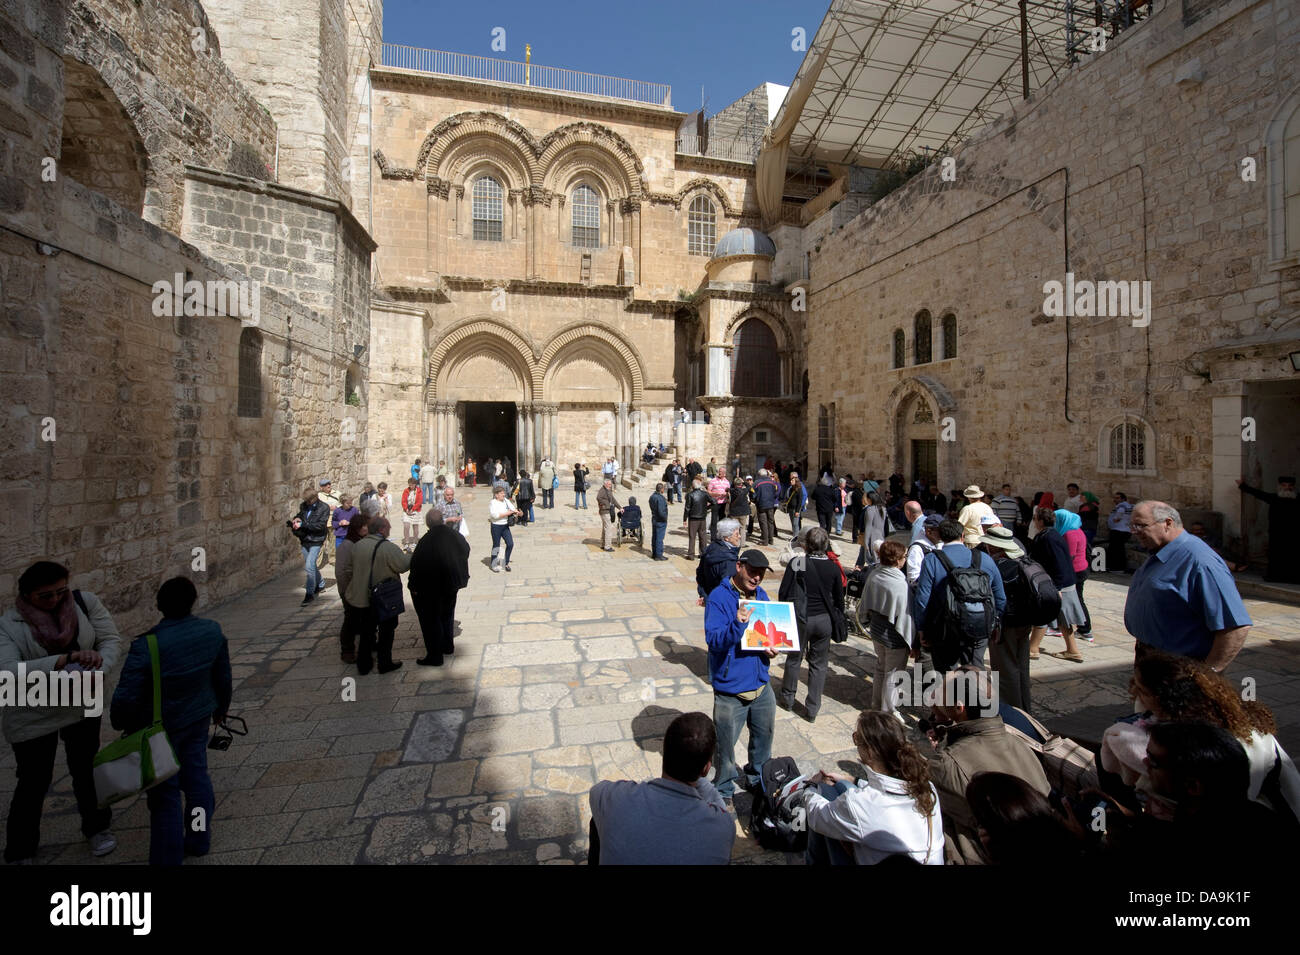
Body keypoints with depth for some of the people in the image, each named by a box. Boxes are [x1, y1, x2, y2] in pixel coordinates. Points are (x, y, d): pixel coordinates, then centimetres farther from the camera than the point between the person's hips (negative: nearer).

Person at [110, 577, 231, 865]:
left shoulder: (145, 646, -26)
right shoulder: (213, 631, -13)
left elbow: (126, 697, -19)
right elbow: (223, 678, 0)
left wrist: (121, 723, 3)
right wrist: (221, 708, 17)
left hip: (161, 728, -4)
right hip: (198, 719, 4)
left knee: (165, 794, 10)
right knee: (197, 776, 20)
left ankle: (168, 858, 24)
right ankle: (199, 840, 37)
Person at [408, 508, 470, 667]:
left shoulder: (426, 541, -24)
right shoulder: (455, 534, -5)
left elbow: (417, 564, -21)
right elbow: (466, 551, 11)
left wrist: (414, 586, -10)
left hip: (432, 587, -6)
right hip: (451, 583, 6)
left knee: (431, 620, 6)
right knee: (447, 615, 23)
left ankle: (434, 656, 12)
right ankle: (448, 647, 36)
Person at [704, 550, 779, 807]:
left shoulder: (761, 595, 3)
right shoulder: (719, 598, -19)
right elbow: (714, 640, -26)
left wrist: (772, 647, -5)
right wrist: (737, 625, -43)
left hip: (761, 684, 6)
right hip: (731, 688, -6)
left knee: (764, 735, 23)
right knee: (726, 743, 9)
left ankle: (757, 779, 48)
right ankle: (723, 791, 34)